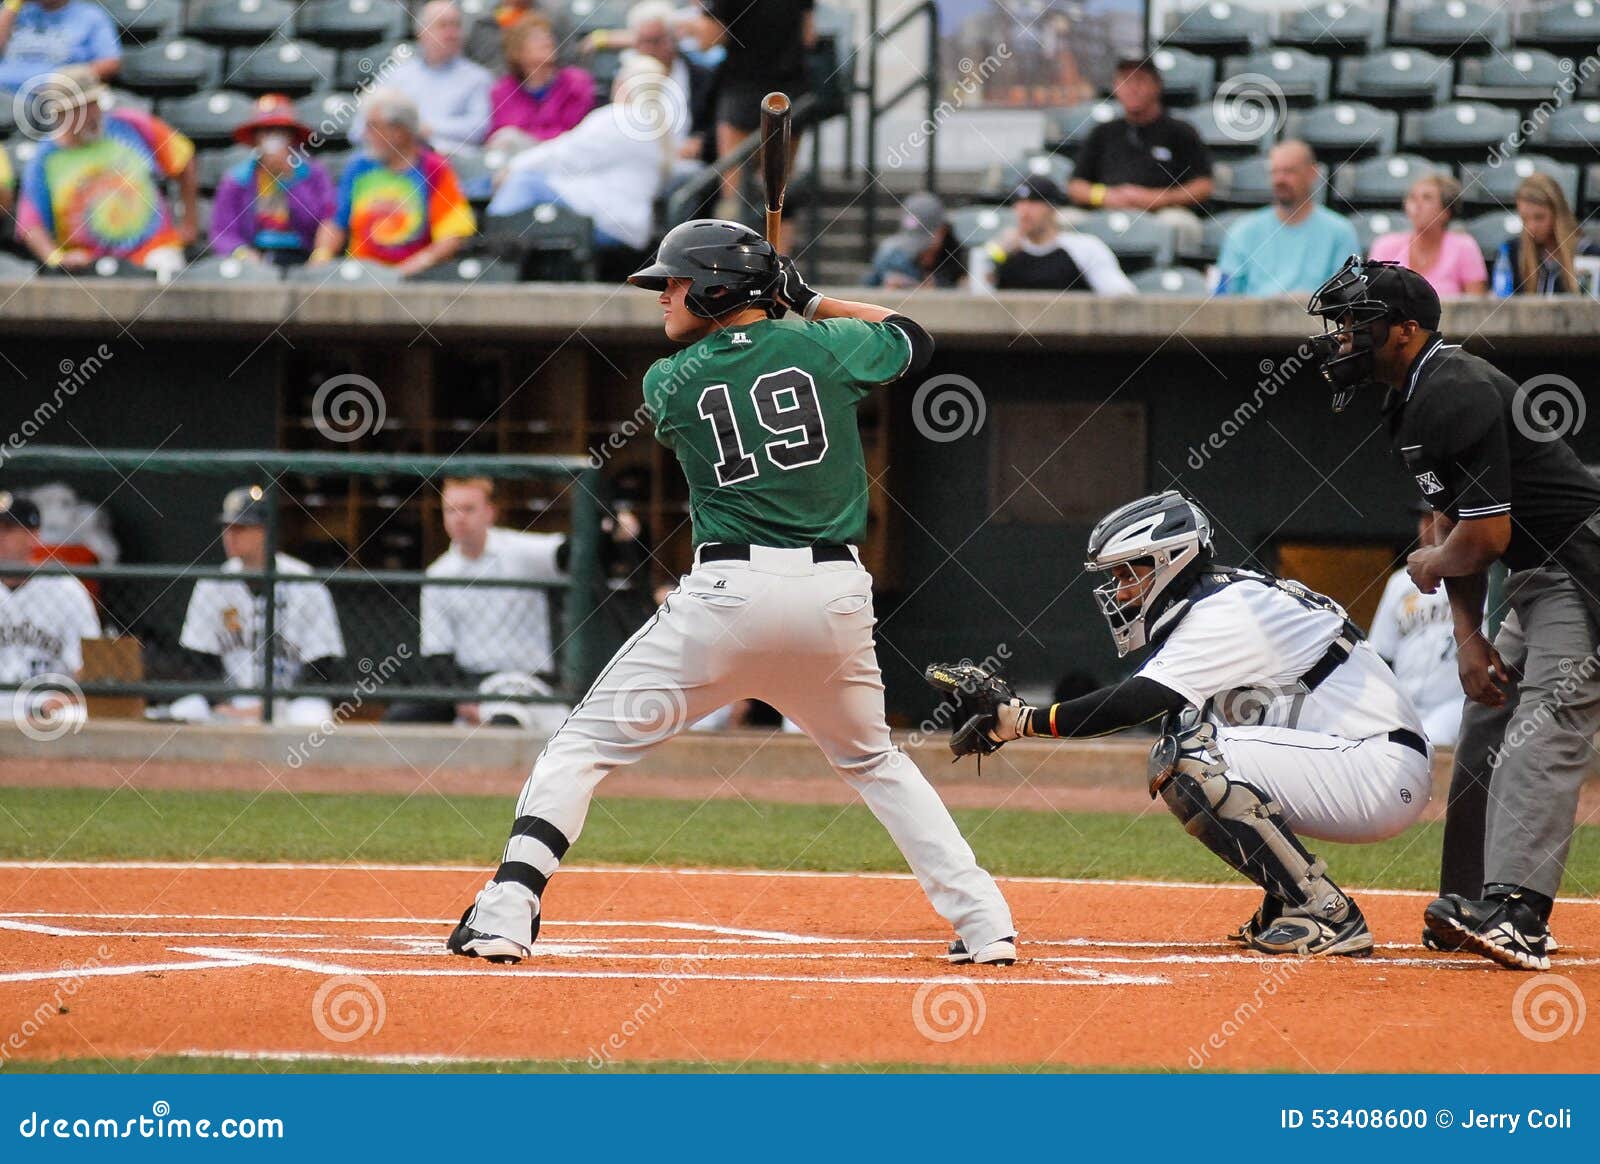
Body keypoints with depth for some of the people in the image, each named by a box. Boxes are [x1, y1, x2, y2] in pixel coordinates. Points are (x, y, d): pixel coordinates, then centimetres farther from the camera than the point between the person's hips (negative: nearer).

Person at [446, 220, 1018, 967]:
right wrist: (808, 301, 31)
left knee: (587, 743, 6)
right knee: (873, 760, 25)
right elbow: (912, 339, 27)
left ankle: (506, 912, -10)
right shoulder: (824, 346, 7)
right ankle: (984, 923, 15)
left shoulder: (667, 384, 5)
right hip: (836, 595, 3)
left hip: (730, 592, -3)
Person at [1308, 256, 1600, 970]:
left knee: (1542, 736, -22)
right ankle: (1467, 905, 22)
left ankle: (1512, 914, -34)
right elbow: (1465, 526, 15)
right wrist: (1469, 636, 3)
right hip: (1537, 578, 12)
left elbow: (1486, 536, -24)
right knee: (1485, 729, 15)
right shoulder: (1409, 406, 13)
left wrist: (1430, 565, -2)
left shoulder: (1456, 394, -21)